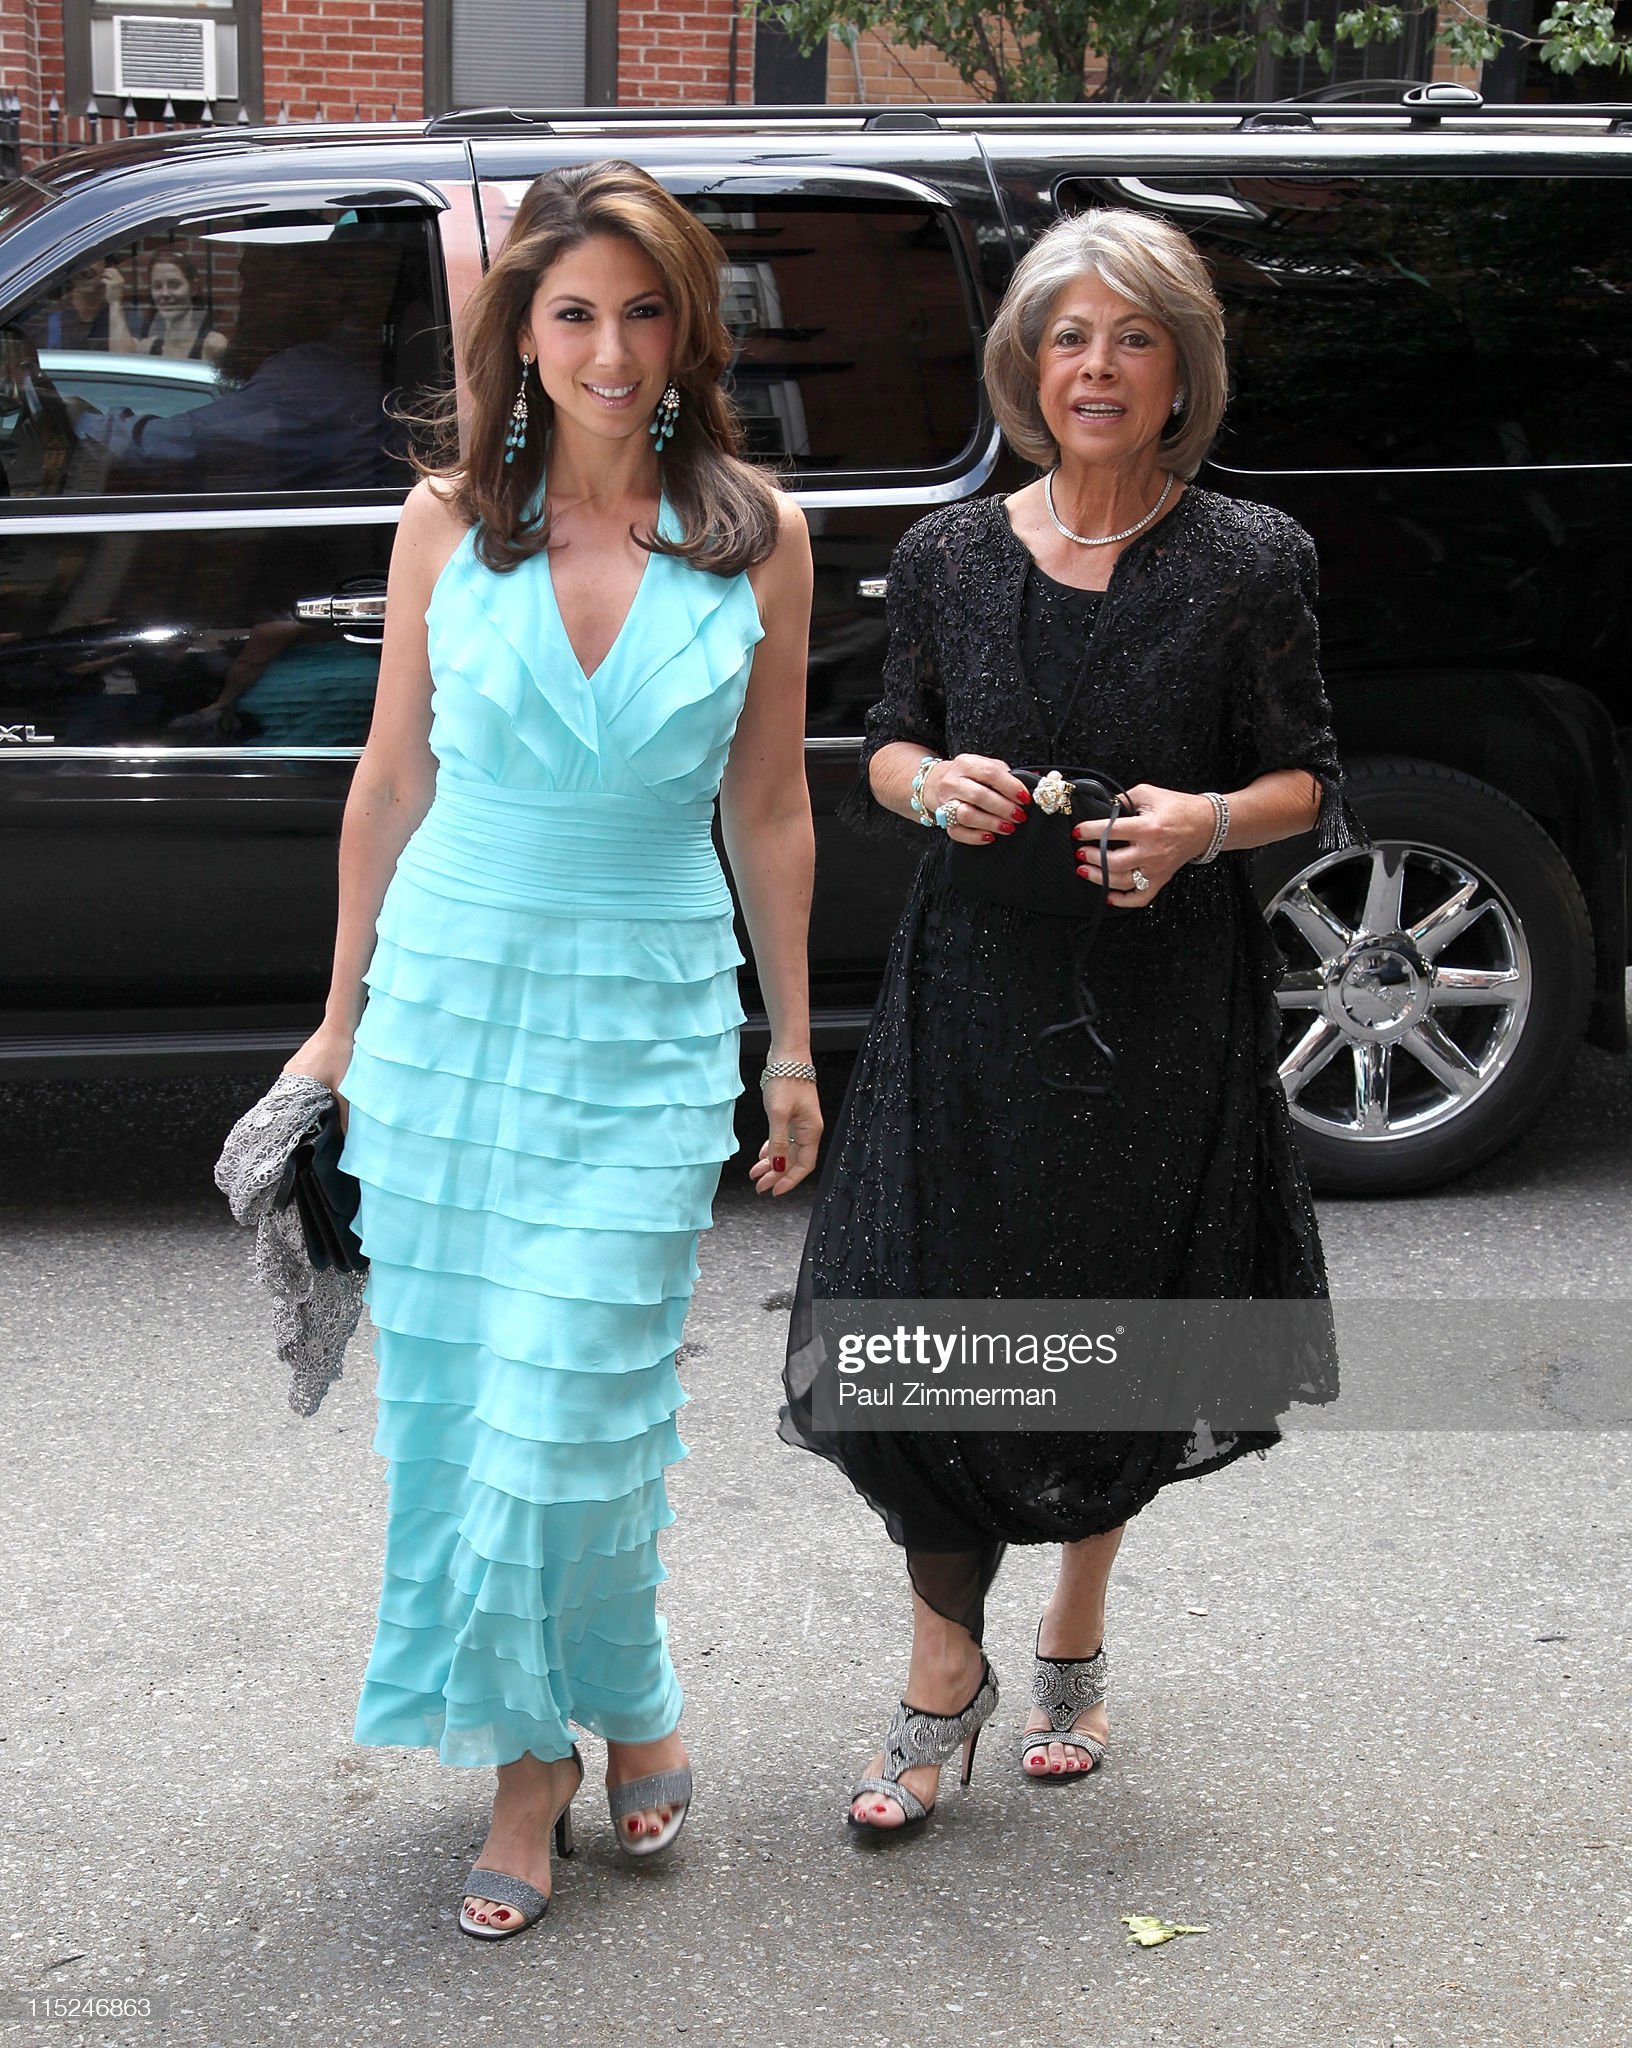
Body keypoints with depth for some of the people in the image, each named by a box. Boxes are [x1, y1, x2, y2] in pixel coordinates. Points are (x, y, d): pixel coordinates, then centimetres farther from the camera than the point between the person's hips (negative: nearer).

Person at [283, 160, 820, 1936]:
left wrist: (791, 1049, 7)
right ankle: (530, 1742, 24)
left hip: (646, 1012, -2)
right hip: (451, 989, 2)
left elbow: (768, 811, 5)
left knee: (569, 1407, -5)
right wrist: (344, 1016, 12)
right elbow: (391, 781, 8)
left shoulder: (757, 535, -2)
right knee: (449, 1395, 7)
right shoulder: (450, 522, 0)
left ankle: (605, 1712, 23)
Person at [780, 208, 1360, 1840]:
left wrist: (1207, 823, -18)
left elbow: (1307, 784, 2)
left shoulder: (1248, 563, -3)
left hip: (1164, 1007, -1)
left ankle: (1073, 1643, 34)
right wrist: (935, 783, -10)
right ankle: (945, 1676, 16)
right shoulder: (950, 555, 3)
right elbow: (883, 748, 12)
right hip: (972, 993, 1)